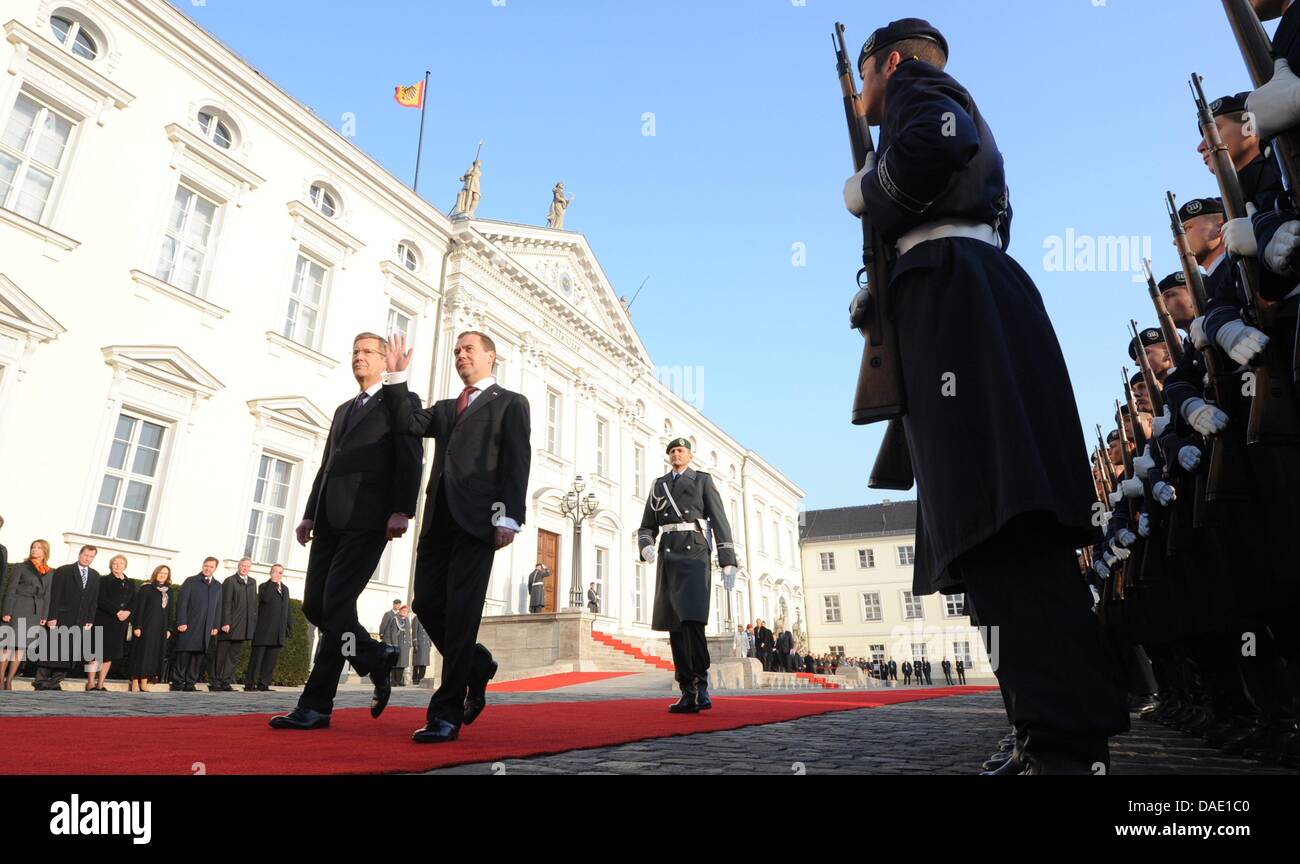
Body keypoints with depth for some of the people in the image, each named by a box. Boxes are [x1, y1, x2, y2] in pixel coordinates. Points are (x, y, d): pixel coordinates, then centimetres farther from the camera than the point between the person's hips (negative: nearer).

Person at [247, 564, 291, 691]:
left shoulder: (285, 588, 20)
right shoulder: (264, 586, 2)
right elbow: (265, 598, -21)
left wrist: (290, 626, 15)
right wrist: (272, 582, -15)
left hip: (279, 632, 6)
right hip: (264, 630, -5)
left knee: (272, 658, 5)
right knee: (257, 656, -1)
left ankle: (264, 683, 9)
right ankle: (250, 683, 5)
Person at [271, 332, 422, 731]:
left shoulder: (400, 401, 5)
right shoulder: (343, 410, 28)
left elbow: (410, 460, -6)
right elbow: (326, 466, 25)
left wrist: (401, 510, -17)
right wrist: (310, 514, 15)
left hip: (367, 518, -8)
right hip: (331, 519, 8)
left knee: (336, 604, -11)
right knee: (314, 605, 3)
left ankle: (315, 706, -4)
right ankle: (377, 658, 20)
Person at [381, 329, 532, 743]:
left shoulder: (510, 403, 9)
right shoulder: (445, 408, 27)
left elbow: (517, 461, -3)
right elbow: (410, 423, 9)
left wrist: (509, 516, -14)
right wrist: (397, 376, 6)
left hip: (476, 518, -6)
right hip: (439, 516, 6)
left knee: (461, 610, -6)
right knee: (427, 603, 3)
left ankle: (447, 713, 1)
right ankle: (477, 666, 25)